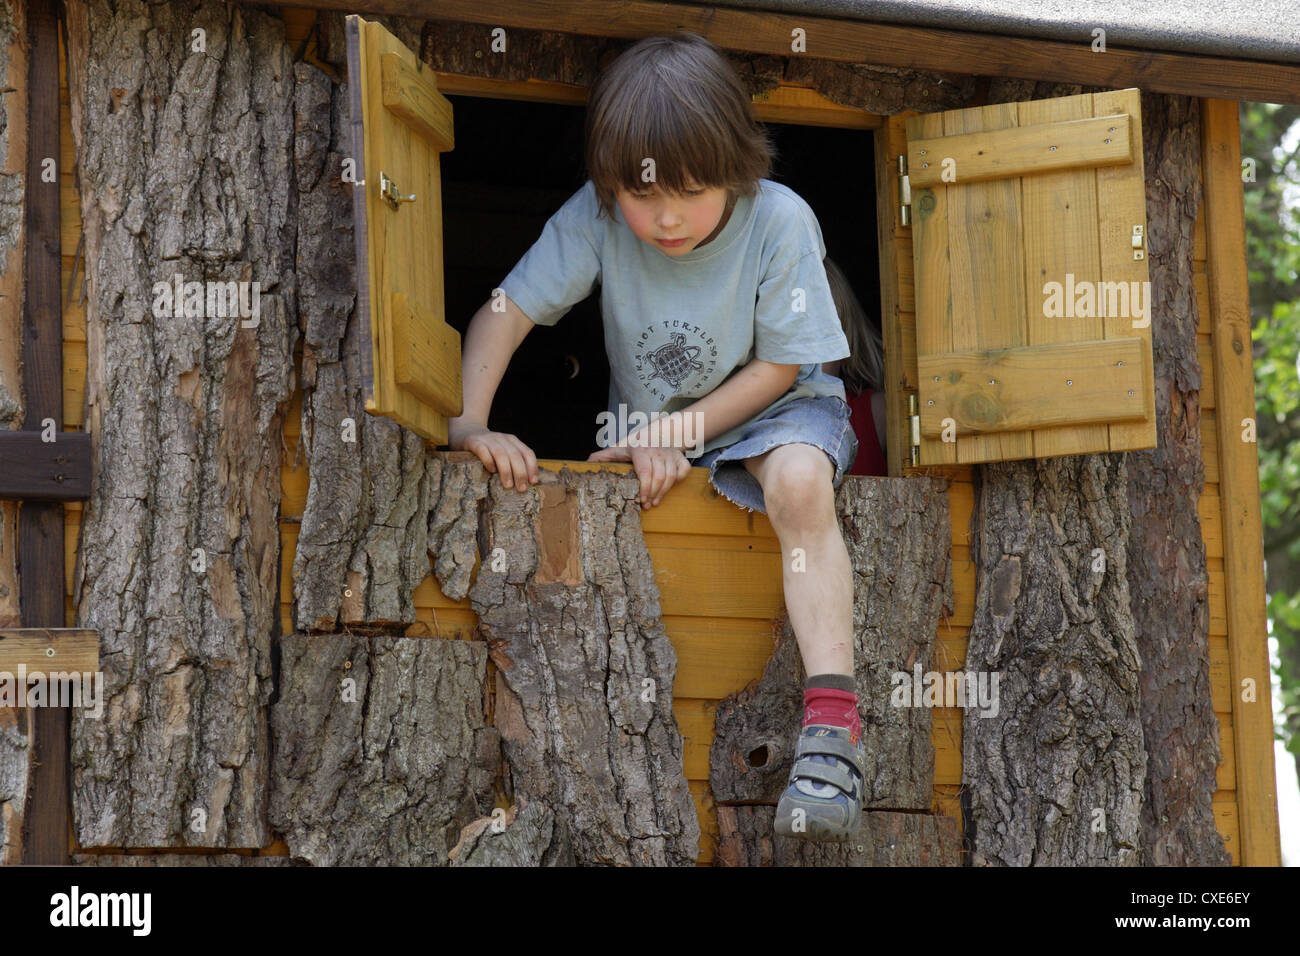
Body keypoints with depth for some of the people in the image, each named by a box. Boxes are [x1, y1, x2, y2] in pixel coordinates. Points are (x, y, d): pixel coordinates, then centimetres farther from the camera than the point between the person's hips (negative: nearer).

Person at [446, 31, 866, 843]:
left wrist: (681, 433, -23)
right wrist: (469, 425, -29)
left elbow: (780, 366, -15)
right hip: (649, 420, 5)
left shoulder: (779, 221, -23)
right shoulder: (596, 218, -19)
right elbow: (508, 310, -16)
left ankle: (833, 723, -41)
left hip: (769, 410, -5)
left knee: (799, 480, -33)